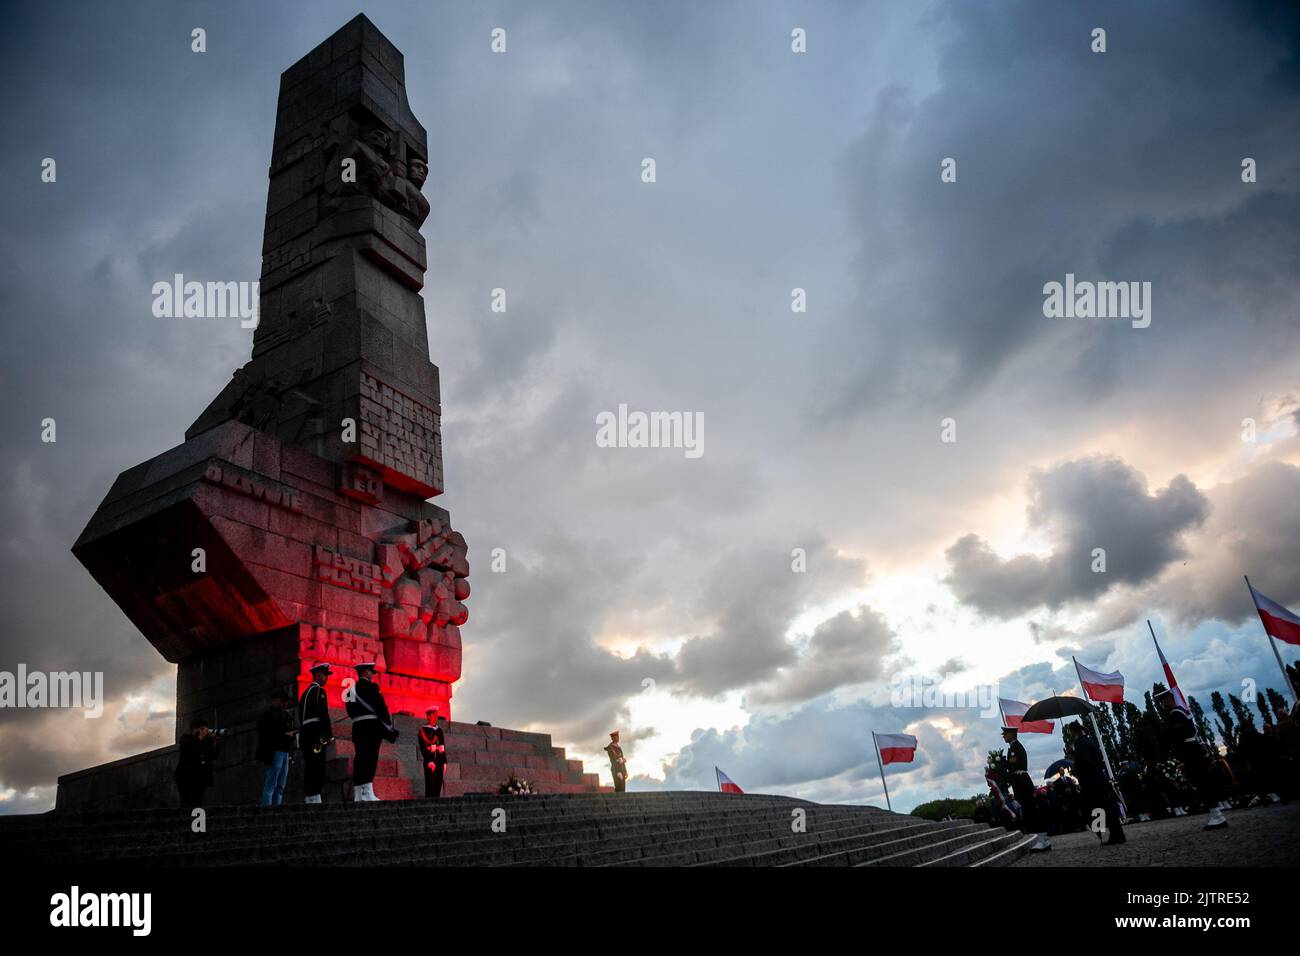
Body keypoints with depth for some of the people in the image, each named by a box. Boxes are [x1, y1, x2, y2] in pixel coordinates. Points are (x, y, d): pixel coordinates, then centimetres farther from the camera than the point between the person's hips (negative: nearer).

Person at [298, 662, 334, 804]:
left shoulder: (306, 692, 23)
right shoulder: (319, 690, -6)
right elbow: (323, 714, -15)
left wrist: (302, 735, 22)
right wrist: (329, 734, -15)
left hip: (305, 733, 10)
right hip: (316, 733, -10)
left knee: (310, 768, 7)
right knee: (317, 767, -11)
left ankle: (310, 798, 6)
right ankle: (314, 798, -15)